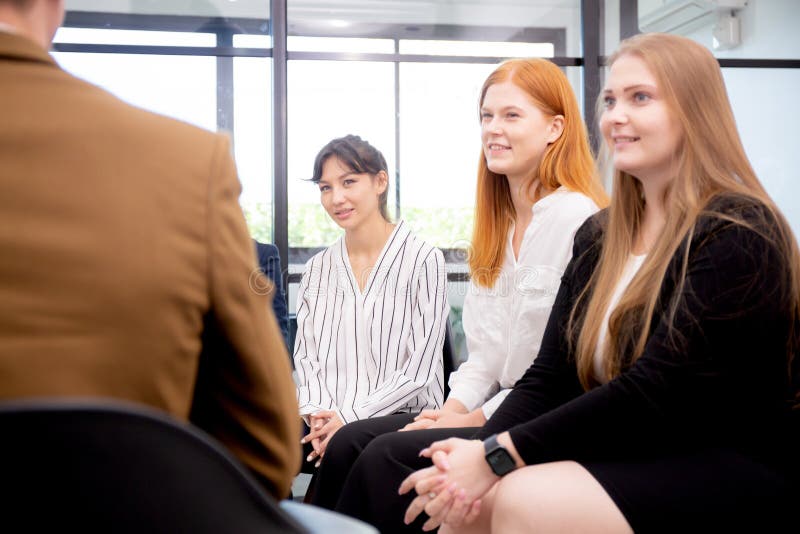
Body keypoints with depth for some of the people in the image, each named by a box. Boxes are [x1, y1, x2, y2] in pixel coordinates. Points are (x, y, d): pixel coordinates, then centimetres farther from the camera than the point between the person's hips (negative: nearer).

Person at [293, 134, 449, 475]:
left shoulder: (423, 260, -2)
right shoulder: (317, 269, 15)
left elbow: (420, 369, -7)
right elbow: (304, 354, 10)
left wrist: (349, 417, -15)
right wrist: (318, 413, -10)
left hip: (402, 416, -4)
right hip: (327, 421, 4)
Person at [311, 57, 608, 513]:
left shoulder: (578, 218, -14)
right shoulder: (498, 224, 16)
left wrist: (473, 421, -13)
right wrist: (450, 411, -2)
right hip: (493, 411, 8)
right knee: (350, 442, -6)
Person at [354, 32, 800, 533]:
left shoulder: (738, 236, -14)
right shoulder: (598, 236, 9)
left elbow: (654, 393, -22)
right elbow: (548, 378, 3)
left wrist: (499, 456, -23)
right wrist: (479, 451, -16)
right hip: (630, 460, 6)